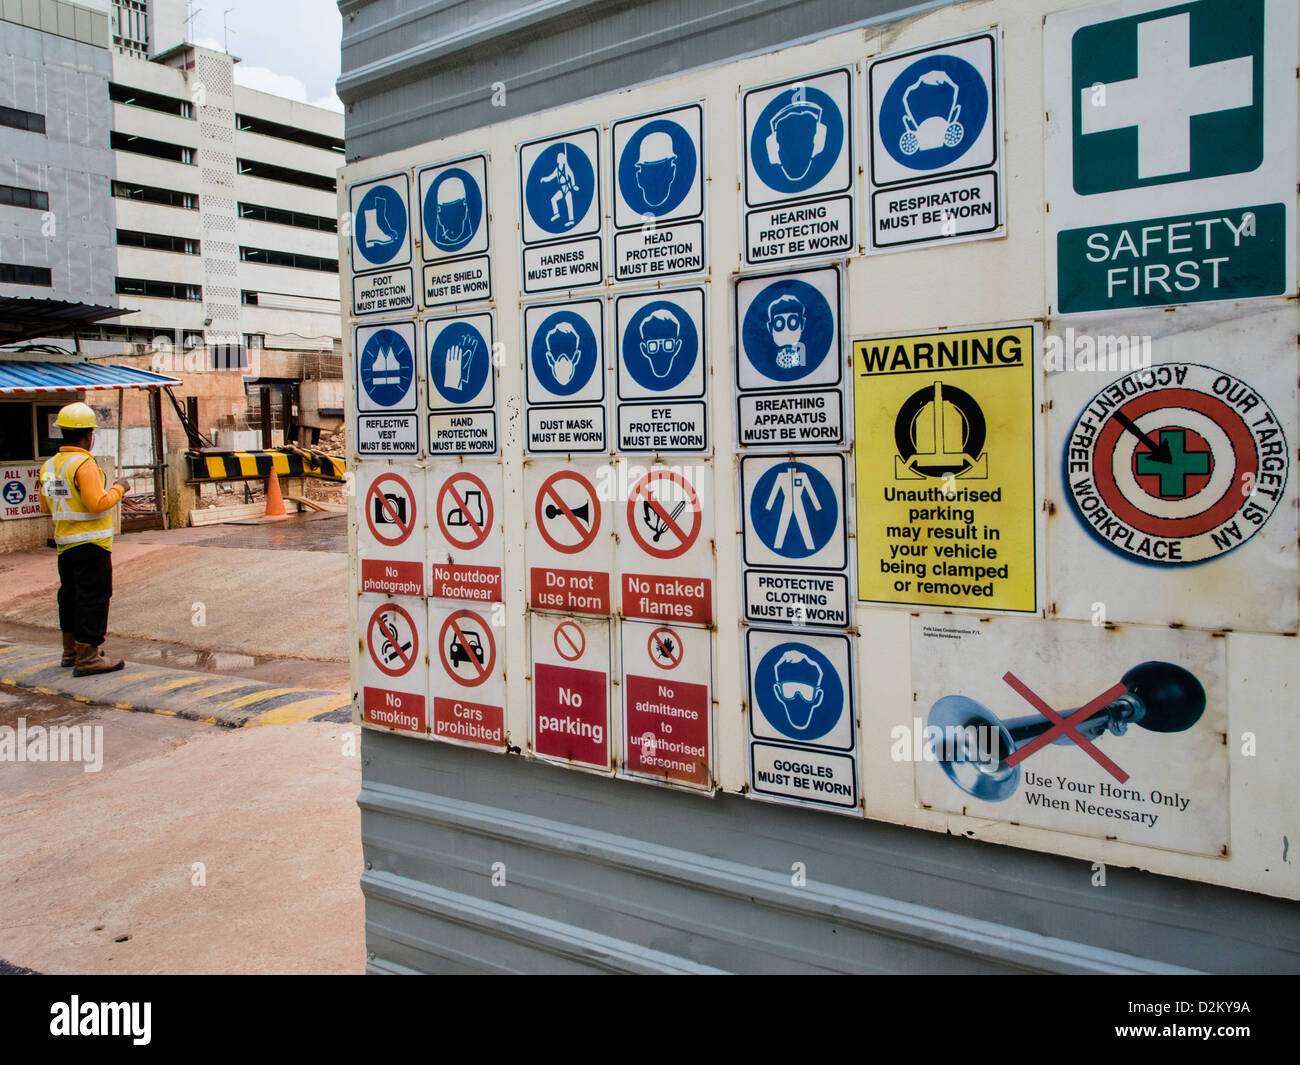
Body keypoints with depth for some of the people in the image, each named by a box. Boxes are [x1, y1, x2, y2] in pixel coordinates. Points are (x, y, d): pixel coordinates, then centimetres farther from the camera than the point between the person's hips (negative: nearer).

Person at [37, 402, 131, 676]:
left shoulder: (49, 466, 9)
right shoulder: (84, 464, -18)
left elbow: (46, 507, 16)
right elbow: (98, 503, -24)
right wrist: (118, 488, -9)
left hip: (64, 543, 9)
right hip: (91, 544, -9)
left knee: (70, 594, 18)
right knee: (94, 598, -3)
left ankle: (71, 650, 30)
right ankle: (87, 658, -1)